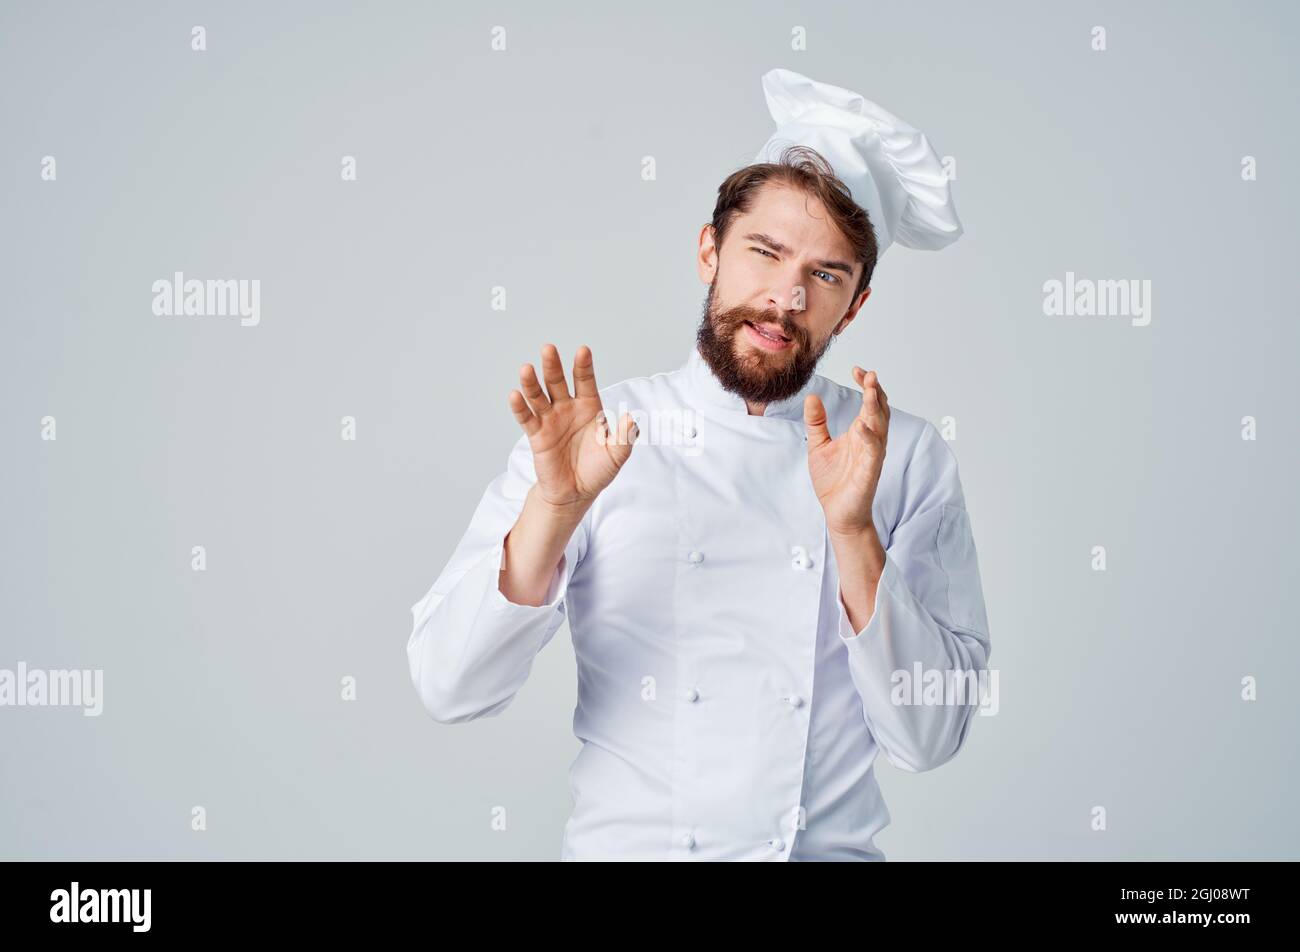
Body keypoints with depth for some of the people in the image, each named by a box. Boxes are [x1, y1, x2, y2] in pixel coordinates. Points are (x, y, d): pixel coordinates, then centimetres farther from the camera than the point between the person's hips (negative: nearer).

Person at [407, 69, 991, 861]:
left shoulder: (908, 460, 2)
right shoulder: (593, 433, 0)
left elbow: (929, 737, -5)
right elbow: (450, 687, -7)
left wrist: (855, 532, -16)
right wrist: (554, 509, -20)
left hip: (833, 848, 2)